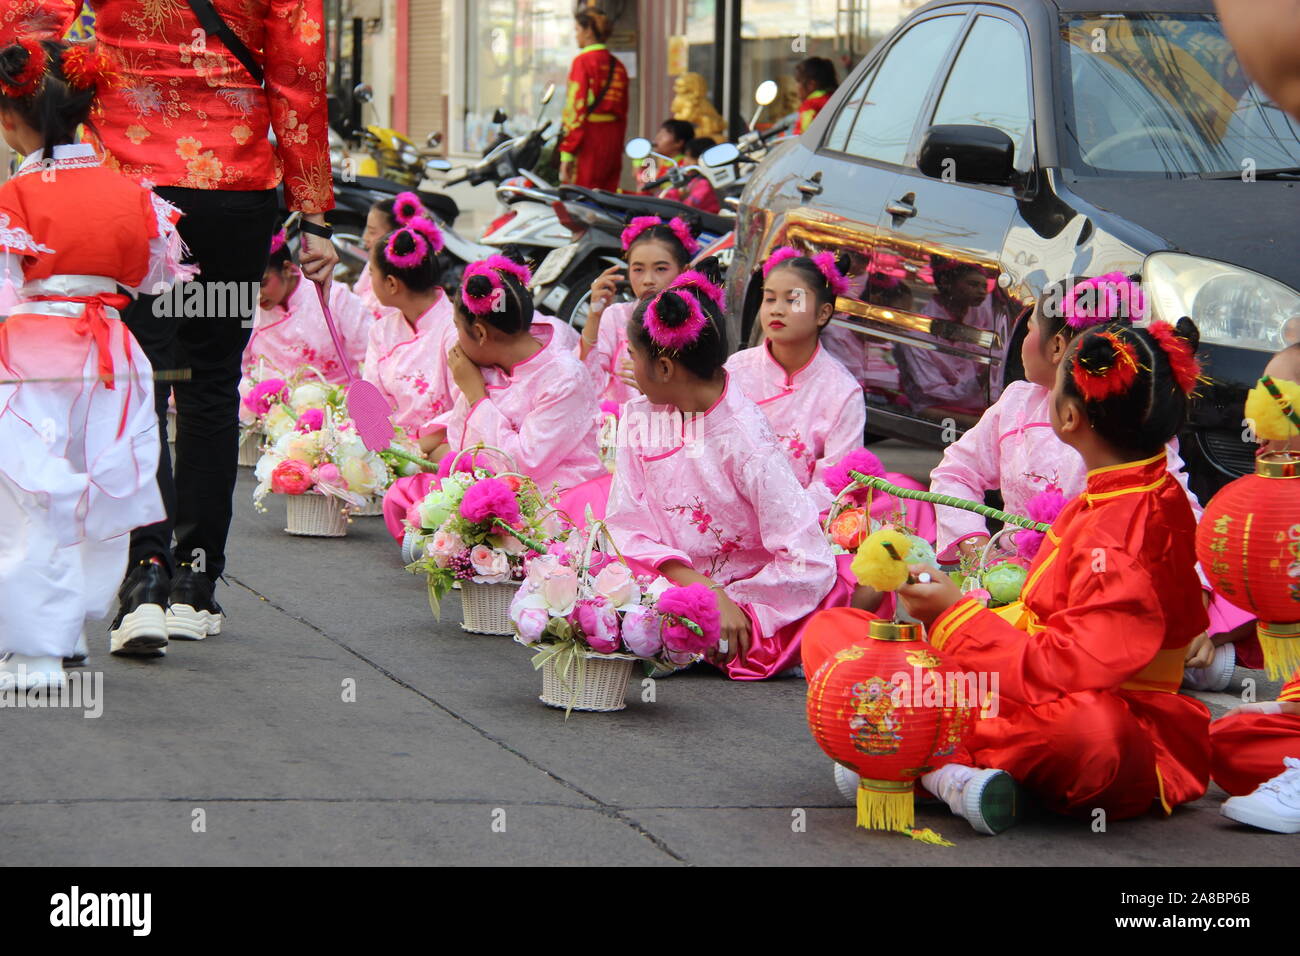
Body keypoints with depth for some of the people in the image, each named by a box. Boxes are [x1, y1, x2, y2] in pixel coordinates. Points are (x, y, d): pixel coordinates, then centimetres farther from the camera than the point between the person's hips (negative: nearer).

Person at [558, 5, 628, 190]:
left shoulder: (583, 62, -9)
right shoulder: (617, 64, 12)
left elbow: (576, 108, -15)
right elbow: (623, 111, 15)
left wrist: (567, 154, -15)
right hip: (613, 143, 7)